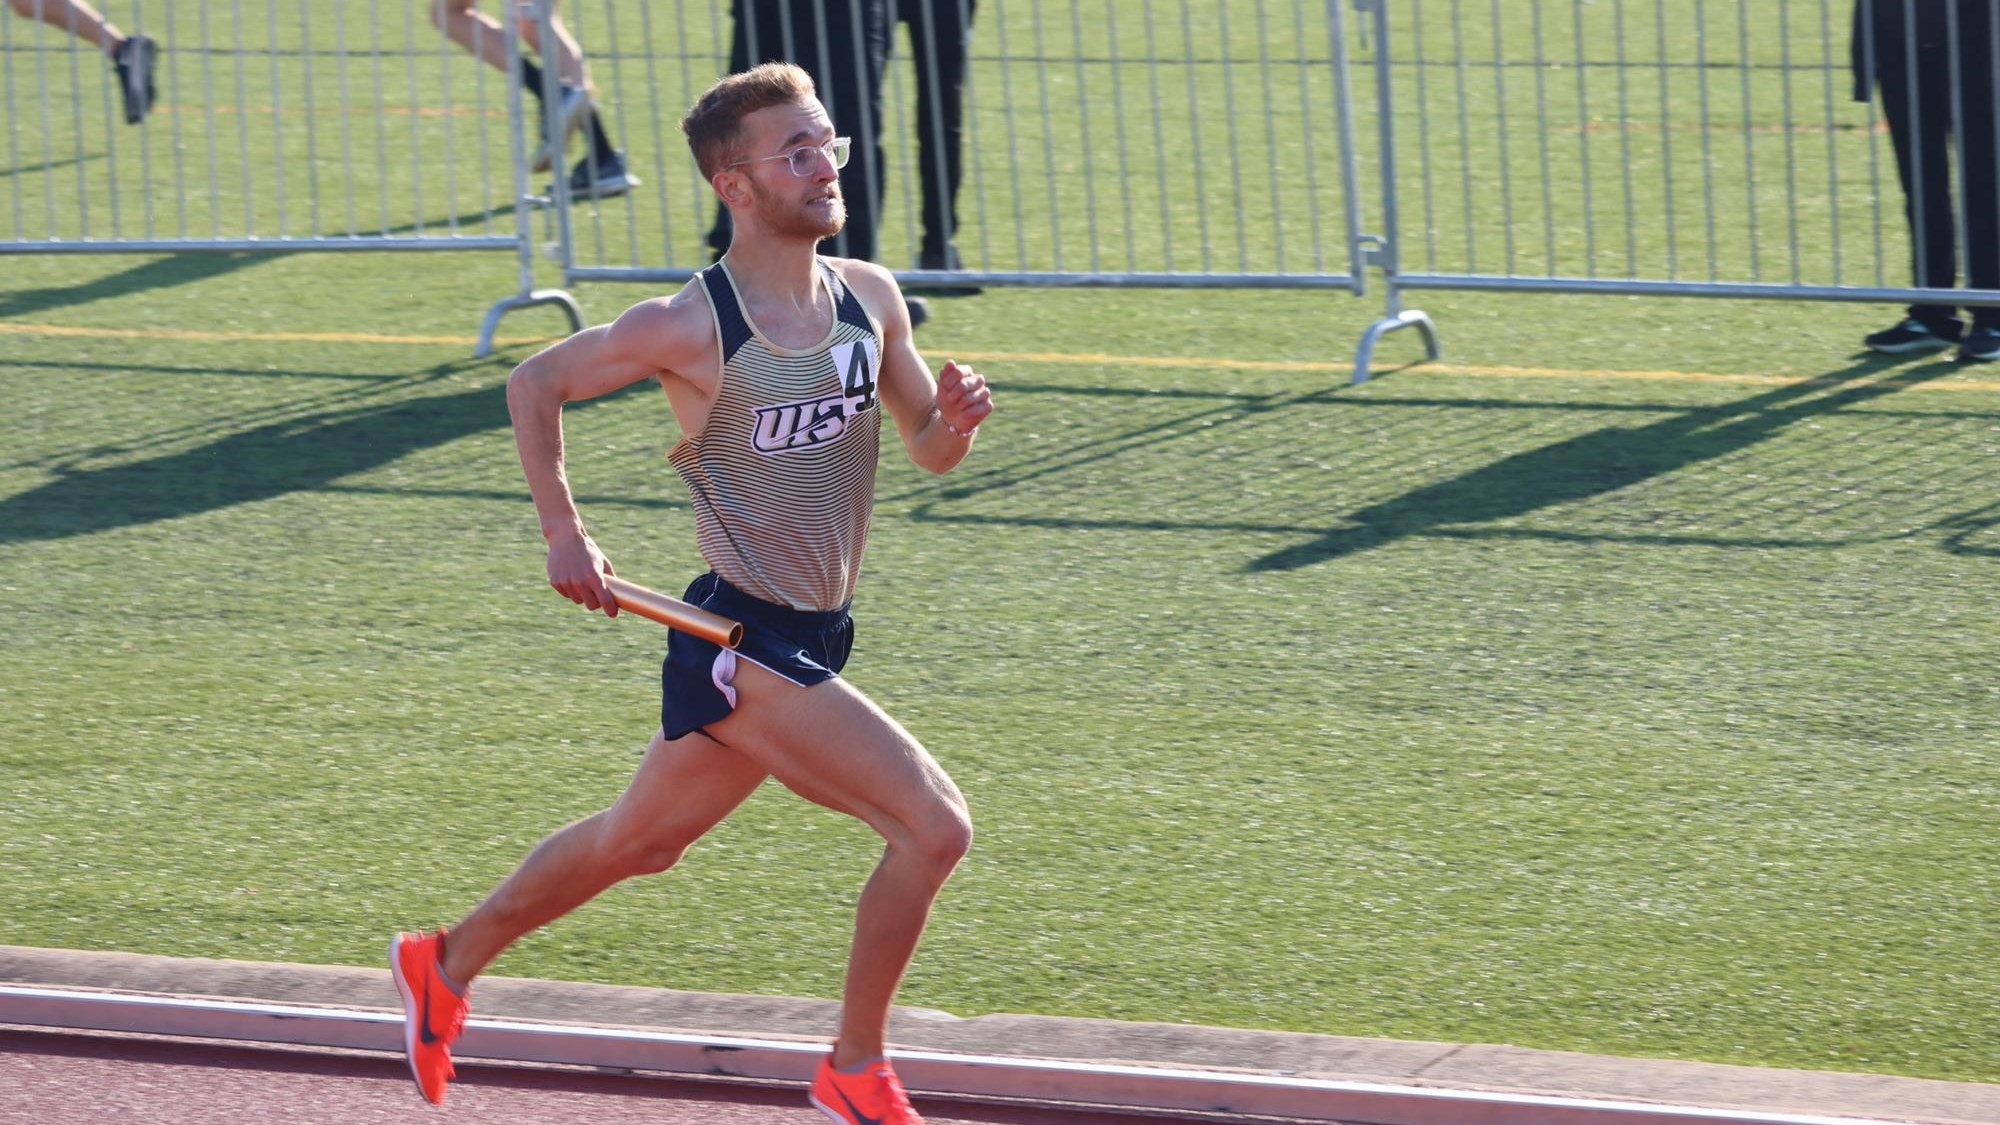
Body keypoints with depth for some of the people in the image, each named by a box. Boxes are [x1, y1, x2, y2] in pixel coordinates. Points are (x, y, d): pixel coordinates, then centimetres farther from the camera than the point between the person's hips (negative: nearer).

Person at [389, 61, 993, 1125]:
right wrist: (564, 535, -6)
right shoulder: (692, 327, -17)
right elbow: (534, 383, -3)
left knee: (638, 842, 23)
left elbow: (929, 448, 11)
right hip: (740, 643, -8)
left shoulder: (870, 297, 1)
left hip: (811, 636, 8)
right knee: (933, 825, -15)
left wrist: (956, 417, -12)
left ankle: (447, 962, 43)